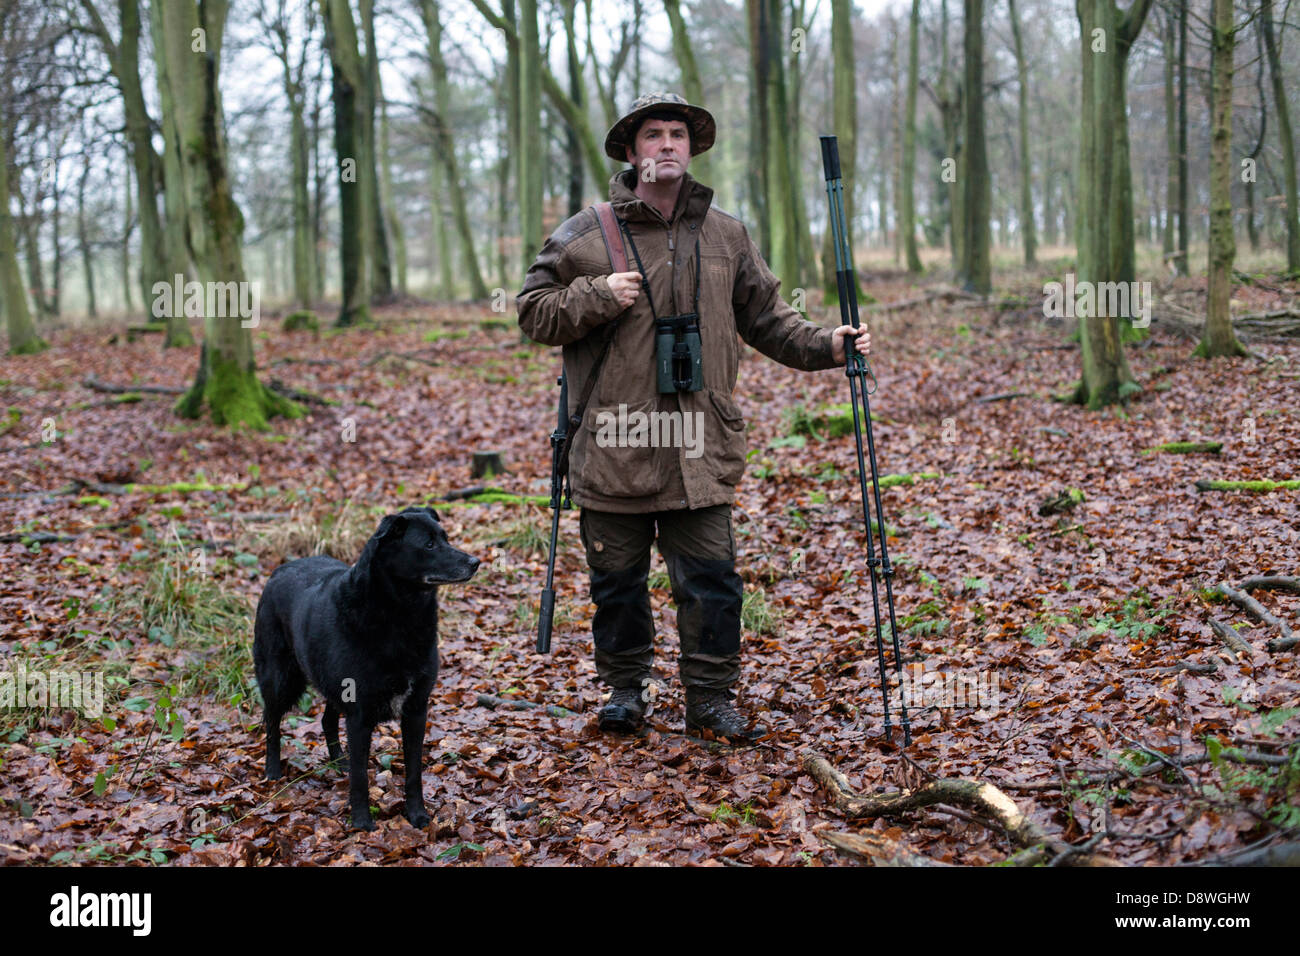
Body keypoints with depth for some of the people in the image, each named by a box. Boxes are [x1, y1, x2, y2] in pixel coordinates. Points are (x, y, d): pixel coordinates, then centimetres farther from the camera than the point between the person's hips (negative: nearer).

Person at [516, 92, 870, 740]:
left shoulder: (726, 236, 11)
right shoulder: (586, 235, 2)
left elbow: (764, 318, 17)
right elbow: (533, 310, 4)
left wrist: (824, 346, 5)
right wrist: (597, 296, -11)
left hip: (699, 445, 1)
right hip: (614, 441, -1)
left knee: (710, 576, 1)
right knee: (617, 575, 9)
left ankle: (711, 696, 14)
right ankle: (625, 687, 26)